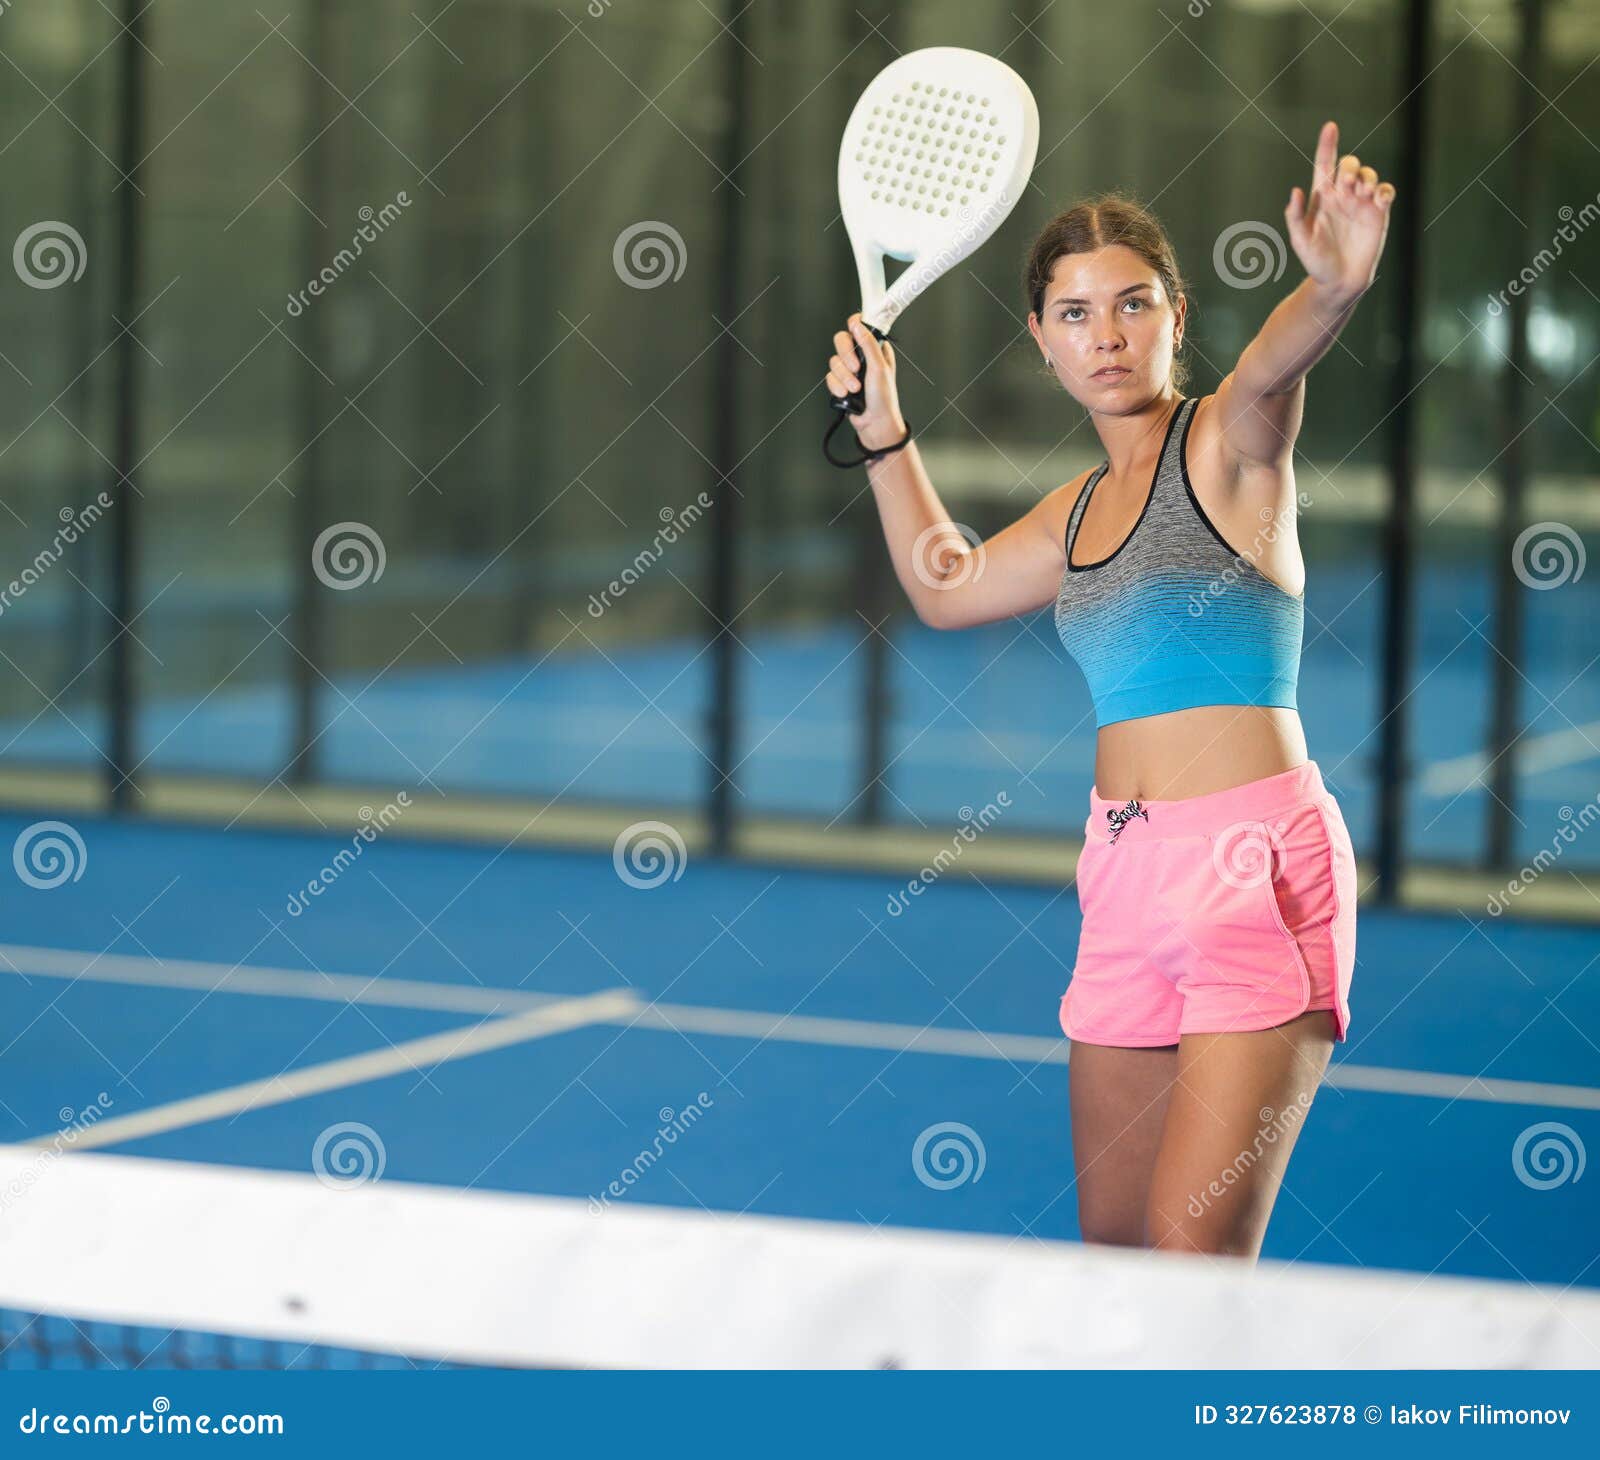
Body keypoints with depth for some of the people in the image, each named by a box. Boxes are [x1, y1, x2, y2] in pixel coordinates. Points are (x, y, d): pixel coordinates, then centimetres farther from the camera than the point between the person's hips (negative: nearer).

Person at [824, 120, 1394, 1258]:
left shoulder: (1225, 445, -5)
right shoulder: (1081, 511, 16)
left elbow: (1276, 359, -29)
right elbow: (946, 584, 35)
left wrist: (1337, 282, -51)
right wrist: (885, 430, 27)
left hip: (1258, 865, -7)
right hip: (1127, 868, 7)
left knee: (1192, 1254, -15)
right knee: (1112, 1245, 10)